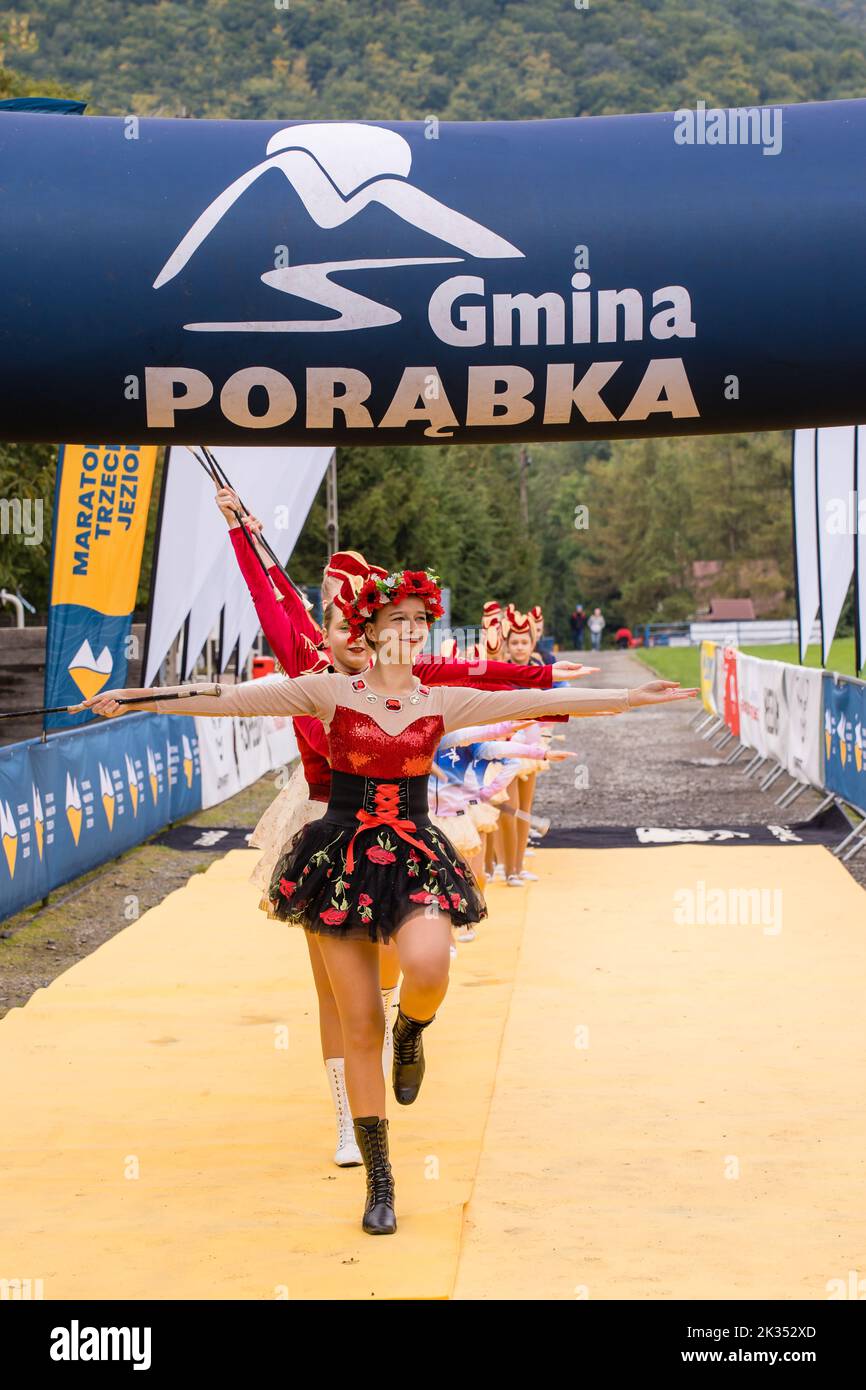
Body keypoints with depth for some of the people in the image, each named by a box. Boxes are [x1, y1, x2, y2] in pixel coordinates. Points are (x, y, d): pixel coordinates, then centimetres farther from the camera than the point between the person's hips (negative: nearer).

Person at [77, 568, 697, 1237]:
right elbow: (232, 699, -1)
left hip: (415, 859, 1)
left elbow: (541, 701, 4)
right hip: (342, 861, -1)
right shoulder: (330, 692, 0)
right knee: (360, 1028, 0)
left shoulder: (442, 703, 5)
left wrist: (632, 697, 1)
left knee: (428, 967, -32)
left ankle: (410, 1036, 8)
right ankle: (379, 1183, 16)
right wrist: (134, 698, -4)